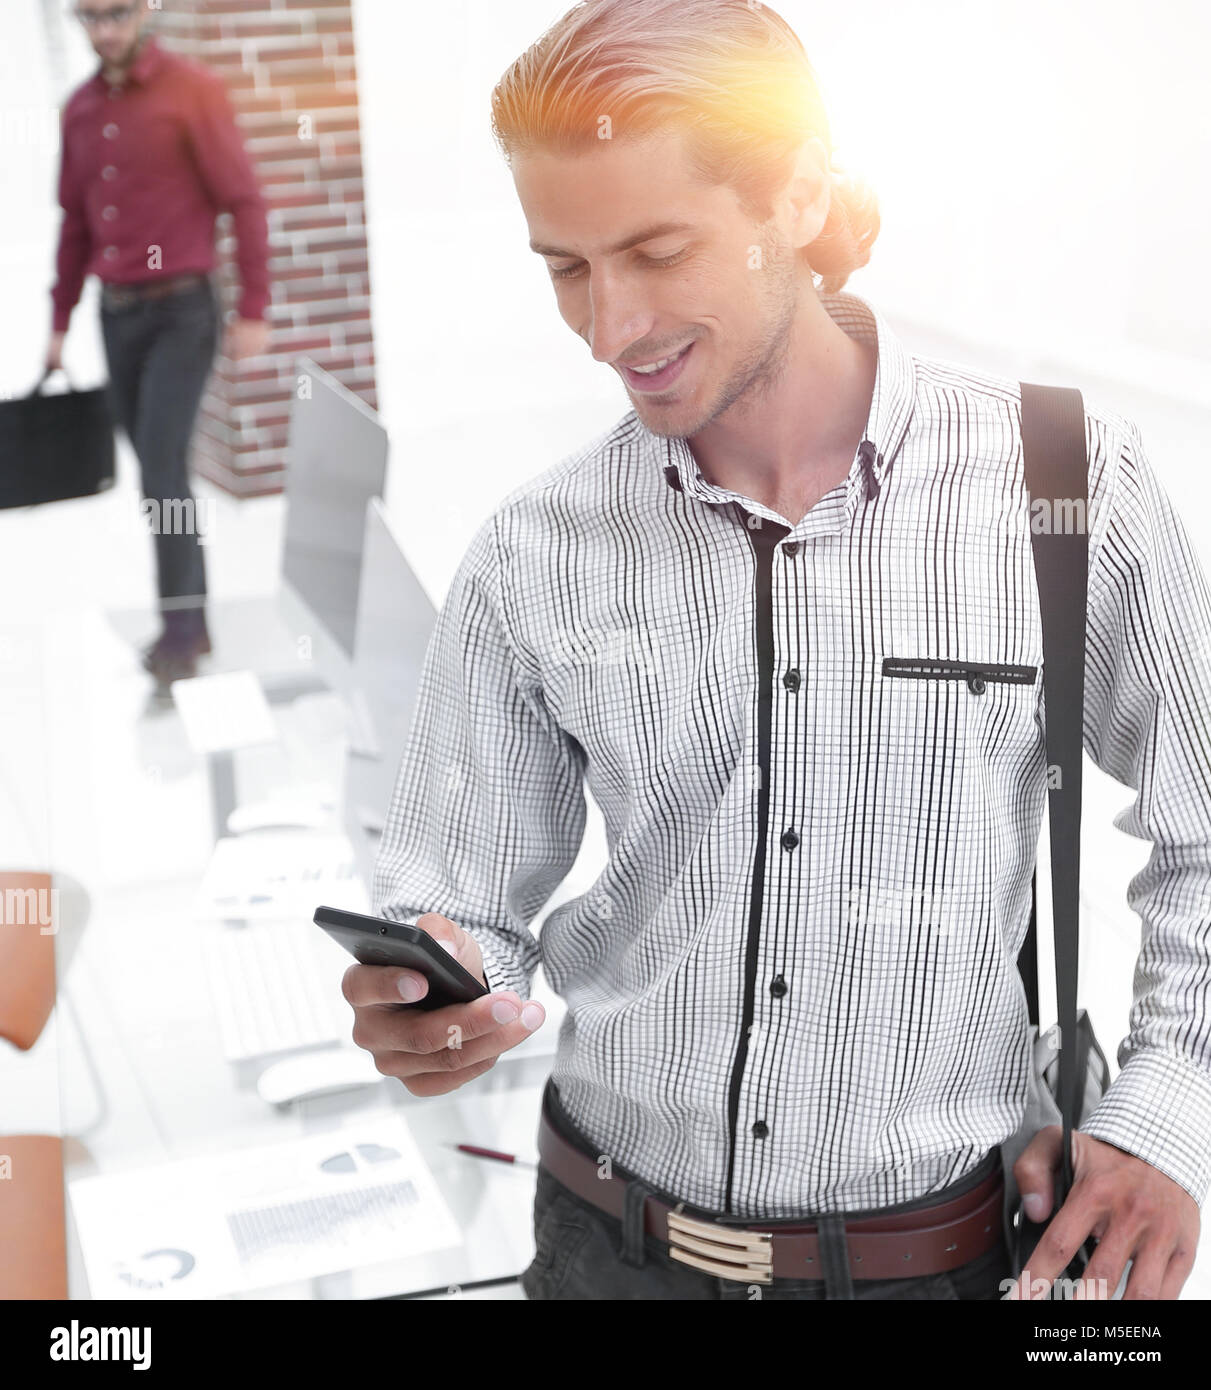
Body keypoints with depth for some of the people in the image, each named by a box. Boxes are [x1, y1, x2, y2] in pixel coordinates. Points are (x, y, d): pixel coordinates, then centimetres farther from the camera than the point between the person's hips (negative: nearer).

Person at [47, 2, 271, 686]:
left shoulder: (193, 89, -8)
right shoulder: (81, 107, 9)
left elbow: (244, 201, -8)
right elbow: (75, 220, 16)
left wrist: (253, 313, -11)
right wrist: (60, 322, 15)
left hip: (183, 312, -5)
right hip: (117, 314, 6)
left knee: (163, 466, -13)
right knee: (160, 470, 8)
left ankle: (179, 630, -5)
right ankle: (195, 620, 17)